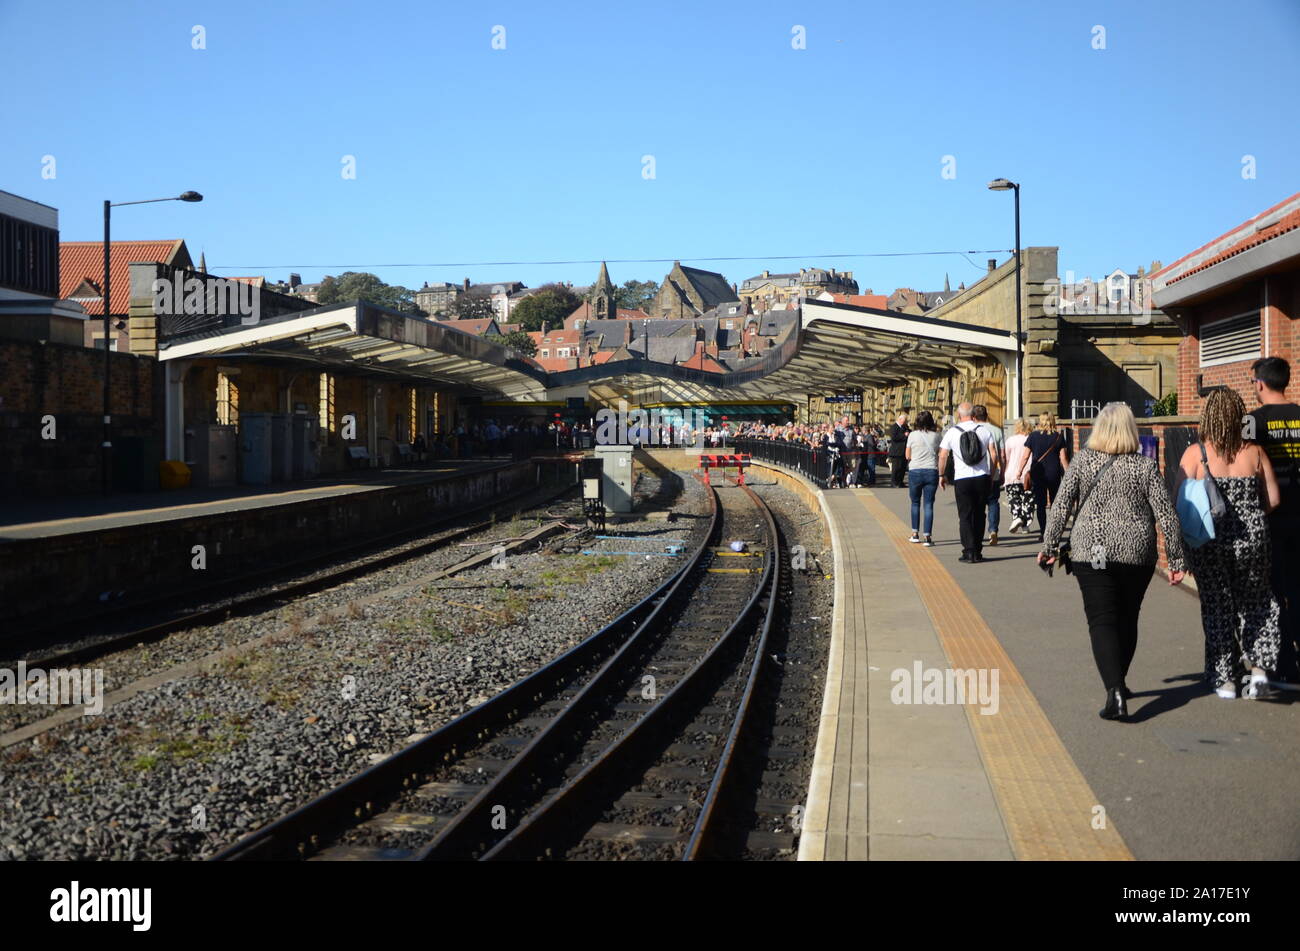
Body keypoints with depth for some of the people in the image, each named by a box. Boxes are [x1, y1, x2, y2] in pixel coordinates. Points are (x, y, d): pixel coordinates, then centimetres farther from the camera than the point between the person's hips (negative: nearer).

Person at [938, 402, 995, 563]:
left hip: (962, 479, -2)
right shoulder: (984, 431, 4)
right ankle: (977, 552, 13)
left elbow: (943, 456, 0)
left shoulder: (952, 432, -1)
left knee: (965, 516, 3)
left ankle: (969, 551, -4)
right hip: (982, 477, 2)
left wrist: (941, 475, 12)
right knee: (979, 515, 10)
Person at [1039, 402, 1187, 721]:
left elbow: (1061, 506, -4)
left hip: (1091, 552, -1)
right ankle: (1118, 683, 33)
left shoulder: (1082, 461, -2)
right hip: (1136, 553, 1)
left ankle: (1115, 693, -19)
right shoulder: (1146, 466, -2)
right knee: (1127, 619, 18)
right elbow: (1166, 514, -2)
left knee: (1102, 621, -3)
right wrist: (1177, 559, 4)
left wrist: (1050, 545, 5)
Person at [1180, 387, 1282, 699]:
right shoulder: (1254, 452, -2)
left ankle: (1224, 680, 15)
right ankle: (1259, 667, 5)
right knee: (1256, 604, 19)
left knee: (1217, 609, 11)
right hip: (1252, 540, 2)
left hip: (1210, 542, -1)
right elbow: (1273, 499, 3)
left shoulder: (1196, 452, -9)